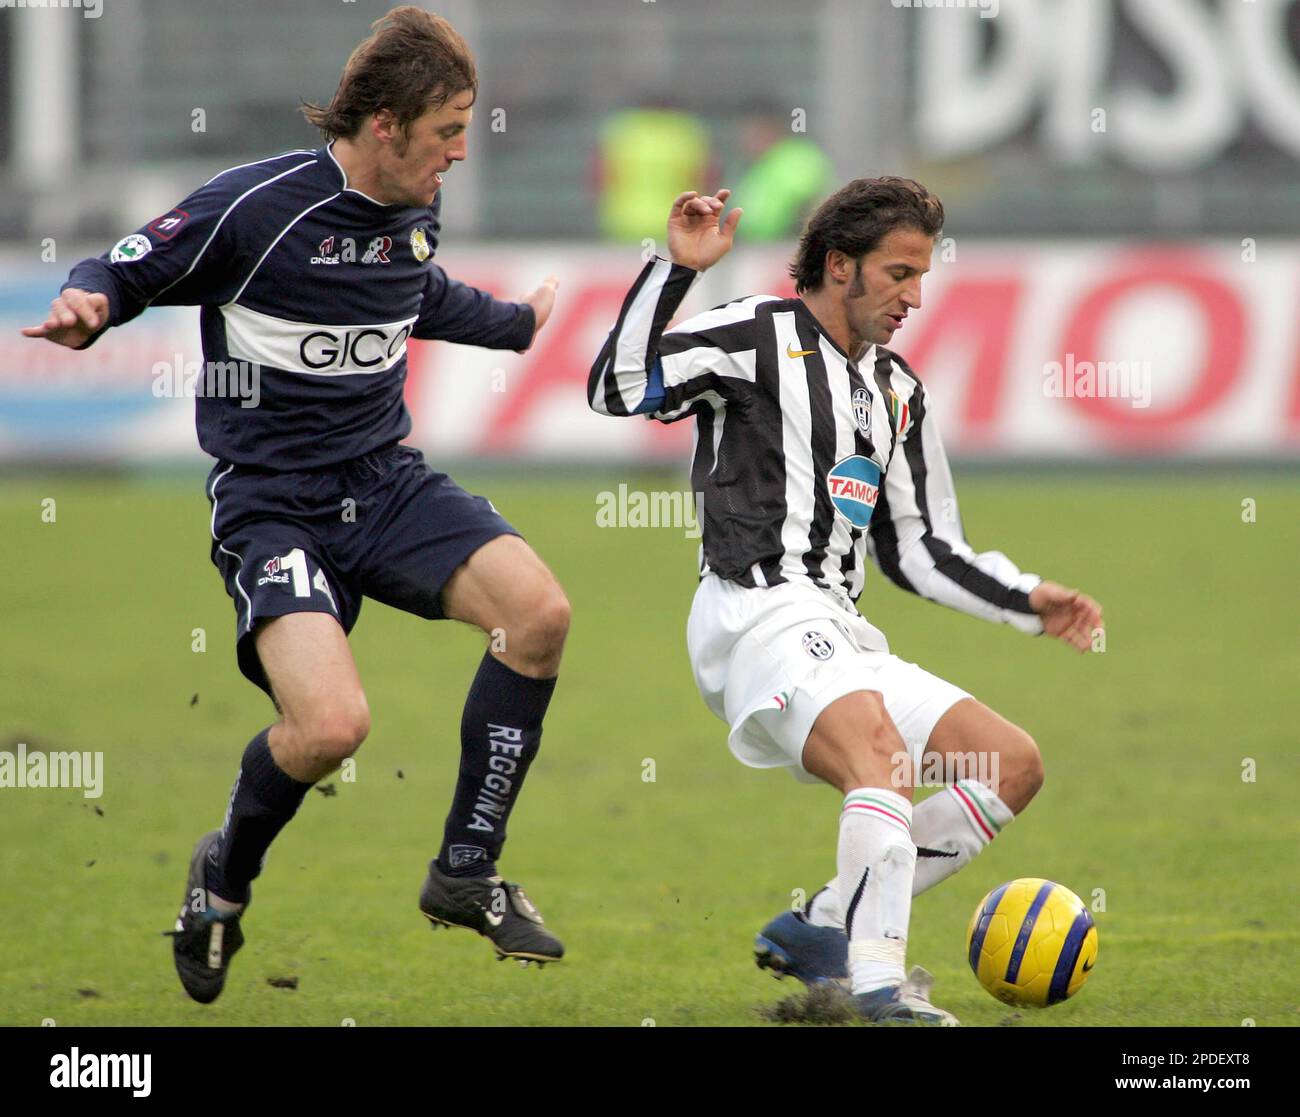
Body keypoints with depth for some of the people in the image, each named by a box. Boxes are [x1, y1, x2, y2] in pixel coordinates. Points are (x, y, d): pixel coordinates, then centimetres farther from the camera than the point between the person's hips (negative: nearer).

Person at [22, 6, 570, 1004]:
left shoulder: (416, 211, 6)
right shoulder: (252, 209, -16)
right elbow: (122, 274, -7)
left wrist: (520, 323, 46)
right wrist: (84, 309, -31)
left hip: (386, 480, 7)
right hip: (271, 502, -6)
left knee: (538, 611, -18)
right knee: (332, 723, -27)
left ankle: (466, 873, -1)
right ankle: (225, 877, 8)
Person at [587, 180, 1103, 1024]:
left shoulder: (900, 391, 22)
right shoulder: (760, 337, 0)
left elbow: (920, 553, 26)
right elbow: (616, 388, -13)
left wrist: (1030, 603, 16)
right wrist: (676, 270, -17)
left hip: (840, 634, 9)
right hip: (758, 614, -8)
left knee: (1015, 764, 1)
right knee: (880, 751, -33)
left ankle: (825, 931, -2)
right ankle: (879, 982, -46)